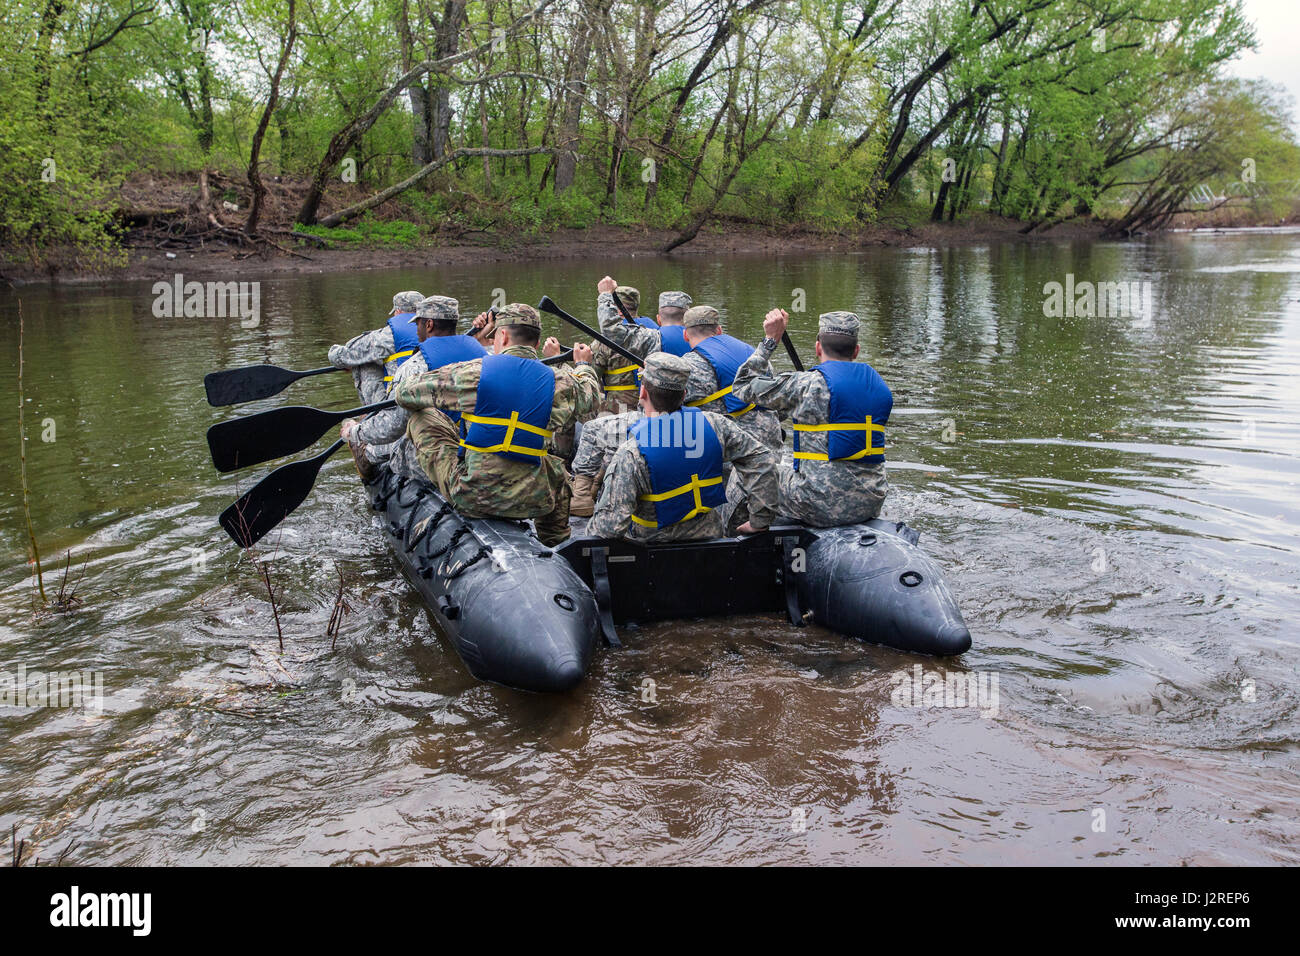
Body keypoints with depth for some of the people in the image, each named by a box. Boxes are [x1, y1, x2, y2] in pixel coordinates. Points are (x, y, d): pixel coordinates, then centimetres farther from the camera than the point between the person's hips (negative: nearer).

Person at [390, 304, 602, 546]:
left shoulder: (472, 373, -8)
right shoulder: (558, 383, -1)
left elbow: (405, 392, 3)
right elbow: (590, 398, 23)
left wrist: (400, 386, 29)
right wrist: (584, 366, 45)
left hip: (468, 498, -2)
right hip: (528, 503, 2)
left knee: (423, 419, 14)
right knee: (556, 469, 38)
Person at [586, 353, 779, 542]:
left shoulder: (630, 454, -24)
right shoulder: (713, 425, -11)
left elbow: (612, 522, -25)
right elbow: (762, 461, -4)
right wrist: (759, 522, 1)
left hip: (652, 542, -3)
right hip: (710, 535, 4)